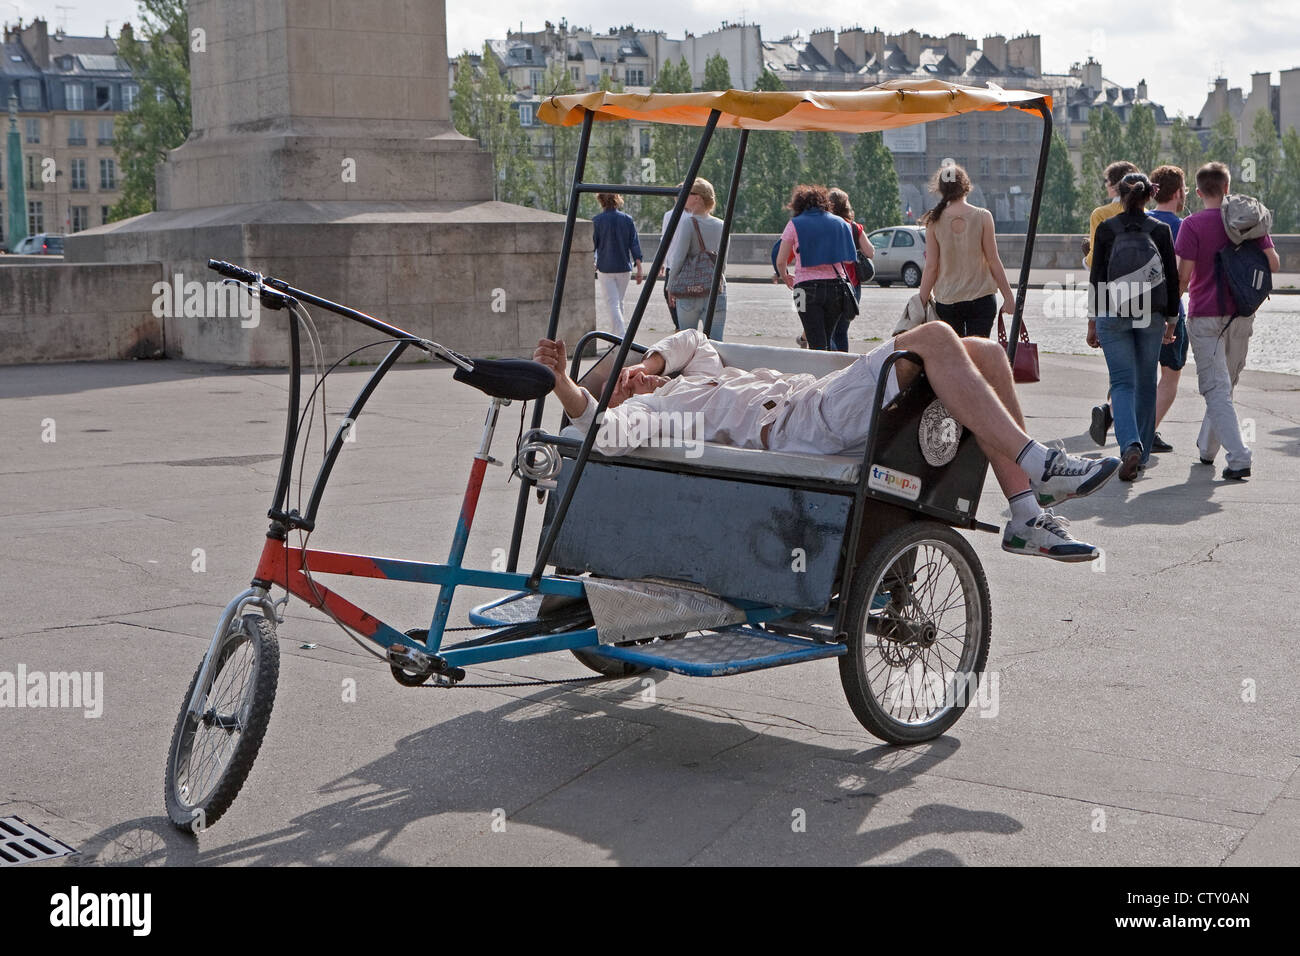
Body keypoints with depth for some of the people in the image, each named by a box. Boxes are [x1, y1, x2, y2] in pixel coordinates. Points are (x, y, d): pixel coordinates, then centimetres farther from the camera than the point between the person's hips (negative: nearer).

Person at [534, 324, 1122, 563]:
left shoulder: (697, 377, 32)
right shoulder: (640, 411, 5)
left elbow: (690, 339, 50)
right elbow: (598, 424, -15)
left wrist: (657, 359, 31)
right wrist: (561, 380, -26)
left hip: (821, 396, 10)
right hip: (800, 424, -10)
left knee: (987, 355, -2)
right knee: (933, 338, -24)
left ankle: (1025, 516, -5)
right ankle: (1035, 464, -25)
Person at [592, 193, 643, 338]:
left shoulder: (597, 220, -6)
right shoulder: (627, 219, 1)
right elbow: (635, 244, 0)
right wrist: (639, 268, 2)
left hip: (605, 268, -3)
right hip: (624, 267, 3)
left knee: (613, 303, -3)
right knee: (619, 301, 17)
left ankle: (621, 334, -17)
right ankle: (617, 334, 25)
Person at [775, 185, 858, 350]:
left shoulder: (795, 224, 4)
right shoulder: (840, 222, 13)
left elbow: (780, 261, 0)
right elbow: (849, 259, 13)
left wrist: (785, 277, 20)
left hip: (808, 287, -3)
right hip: (837, 286, 3)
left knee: (817, 345, -5)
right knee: (827, 340, 16)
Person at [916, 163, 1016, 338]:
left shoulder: (934, 221, -3)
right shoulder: (983, 217, -5)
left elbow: (931, 267, -3)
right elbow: (993, 261, -3)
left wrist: (921, 302, 5)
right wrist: (1008, 297, 4)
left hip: (946, 301, 1)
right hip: (981, 297, -1)